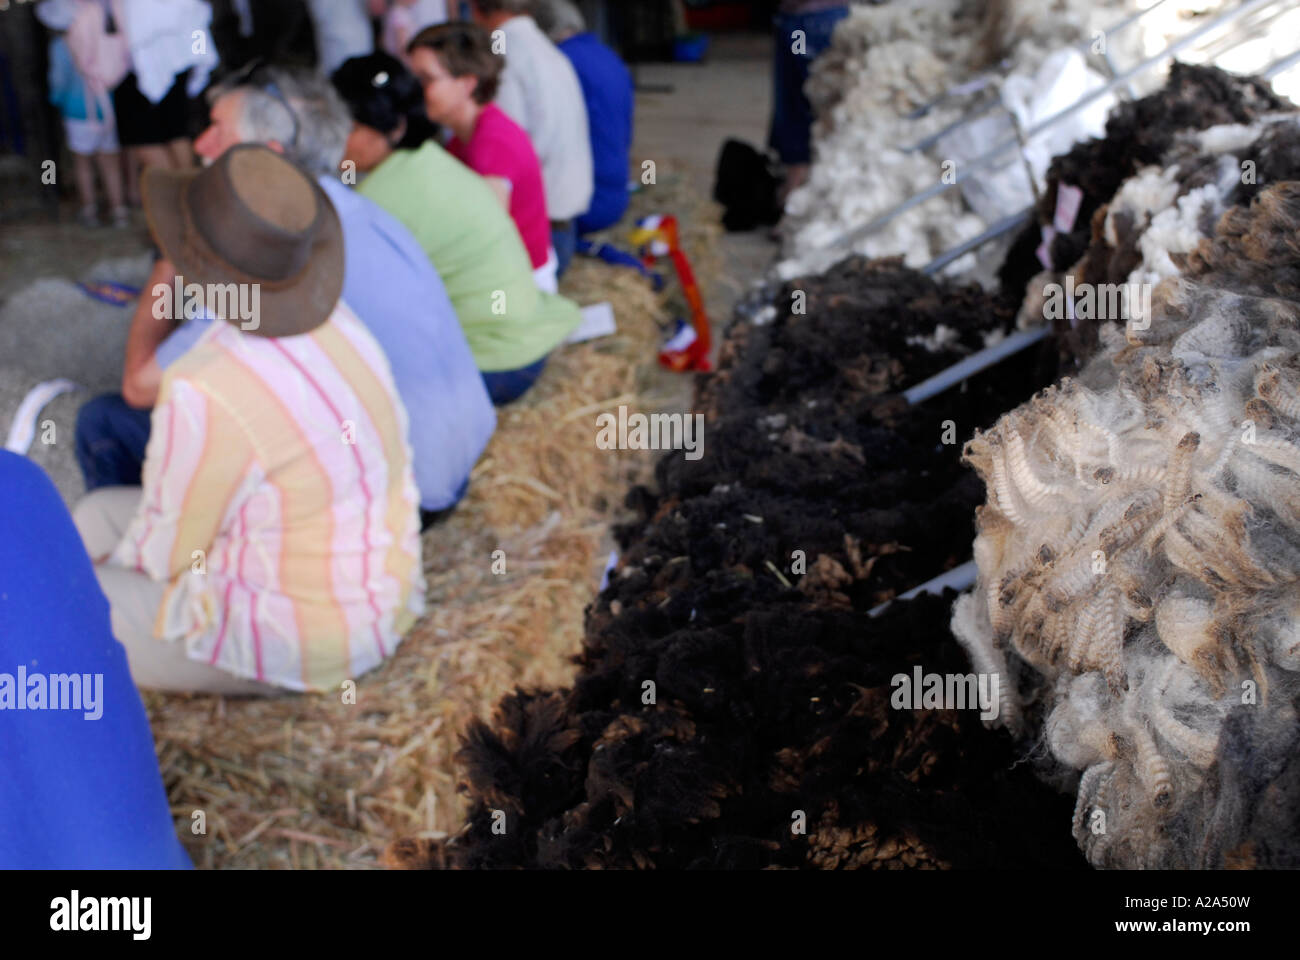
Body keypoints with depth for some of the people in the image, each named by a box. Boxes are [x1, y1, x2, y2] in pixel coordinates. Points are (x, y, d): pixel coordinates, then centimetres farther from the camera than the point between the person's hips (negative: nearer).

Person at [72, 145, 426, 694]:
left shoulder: (205, 394, -31)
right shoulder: (335, 326, -5)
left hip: (291, 640, -8)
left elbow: (166, 548, -17)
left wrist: (106, 571, 7)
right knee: (99, 516, 20)